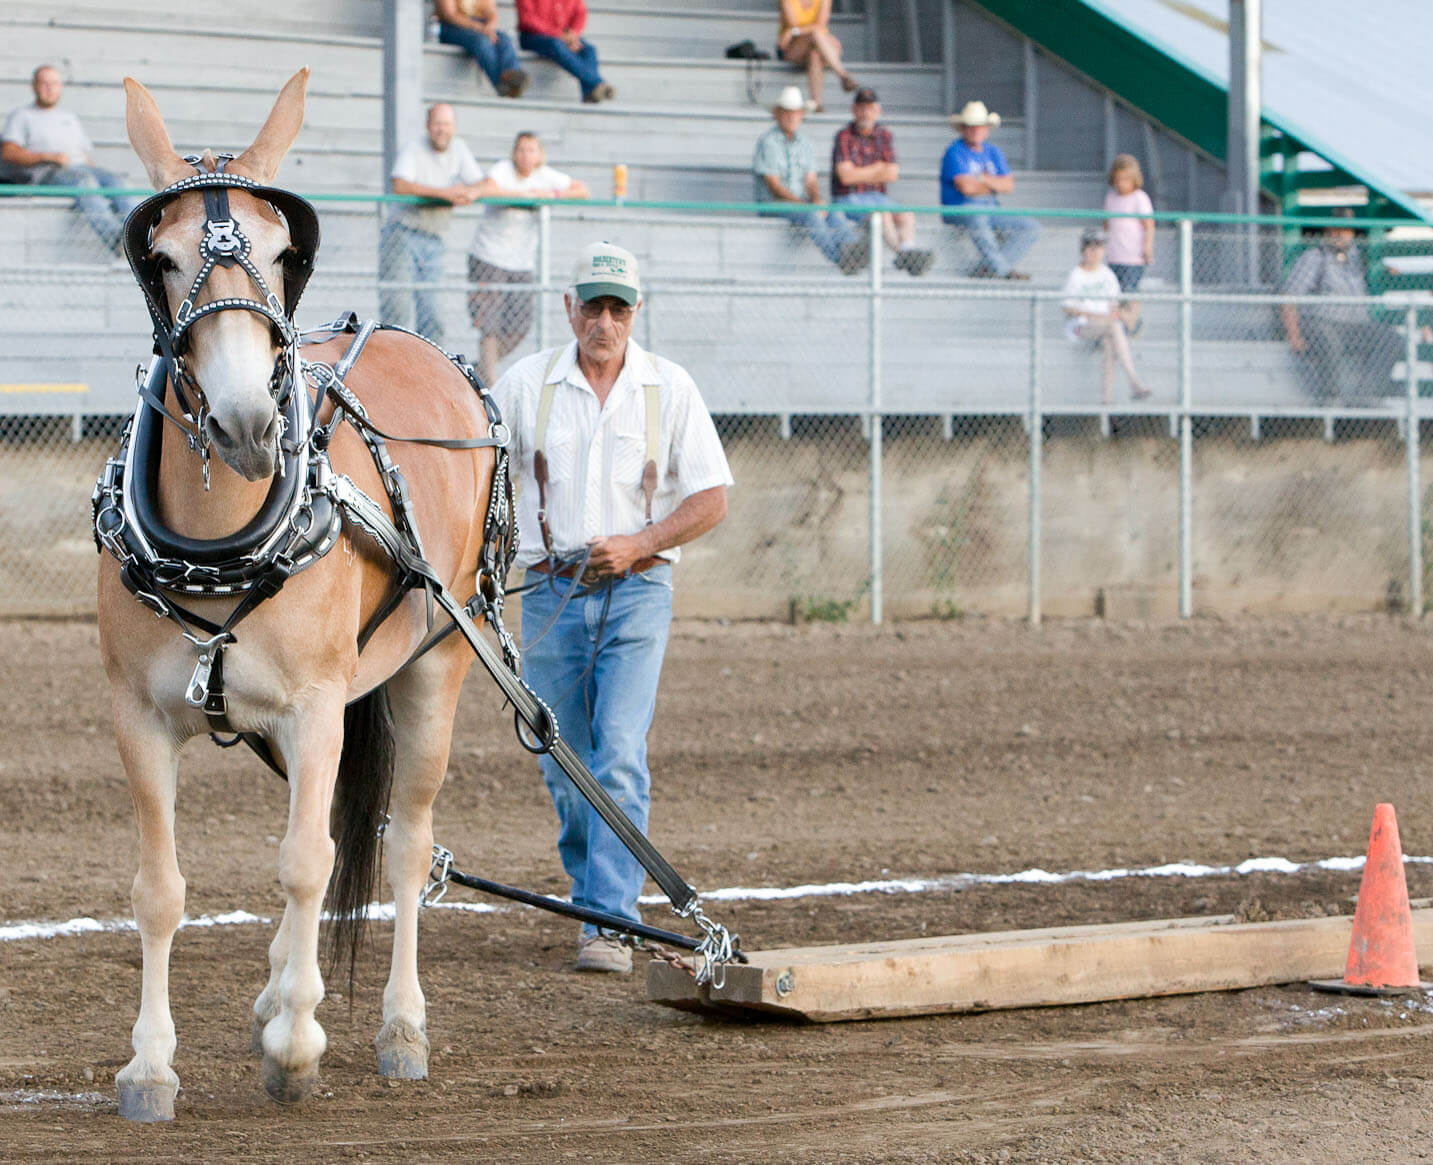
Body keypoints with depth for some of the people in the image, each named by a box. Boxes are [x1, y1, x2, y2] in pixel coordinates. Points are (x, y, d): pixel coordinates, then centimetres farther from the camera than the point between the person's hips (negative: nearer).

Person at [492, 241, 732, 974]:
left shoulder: (669, 389, 0)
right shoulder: (524, 384, 3)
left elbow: (711, 499, 1)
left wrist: (638, 544, -12)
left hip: (636, 590, -2)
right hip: (552, 590, 2)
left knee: (619, 756, -14)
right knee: (565, 765, 7)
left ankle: (609, 922, -15)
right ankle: (592, 890, 29)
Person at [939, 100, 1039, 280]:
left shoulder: (994, 152, 15)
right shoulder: (955, 152, -6)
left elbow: (1008, 185, 4)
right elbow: (966, 187, -18)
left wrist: (983, 179, -11)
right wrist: (995, 185, -2)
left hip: (991, 212, 7)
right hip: (960, 210, -7)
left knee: (1031, 227, -9)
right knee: (977, 219, -41)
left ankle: (987, 269, -23)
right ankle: (1002, 269, -31)